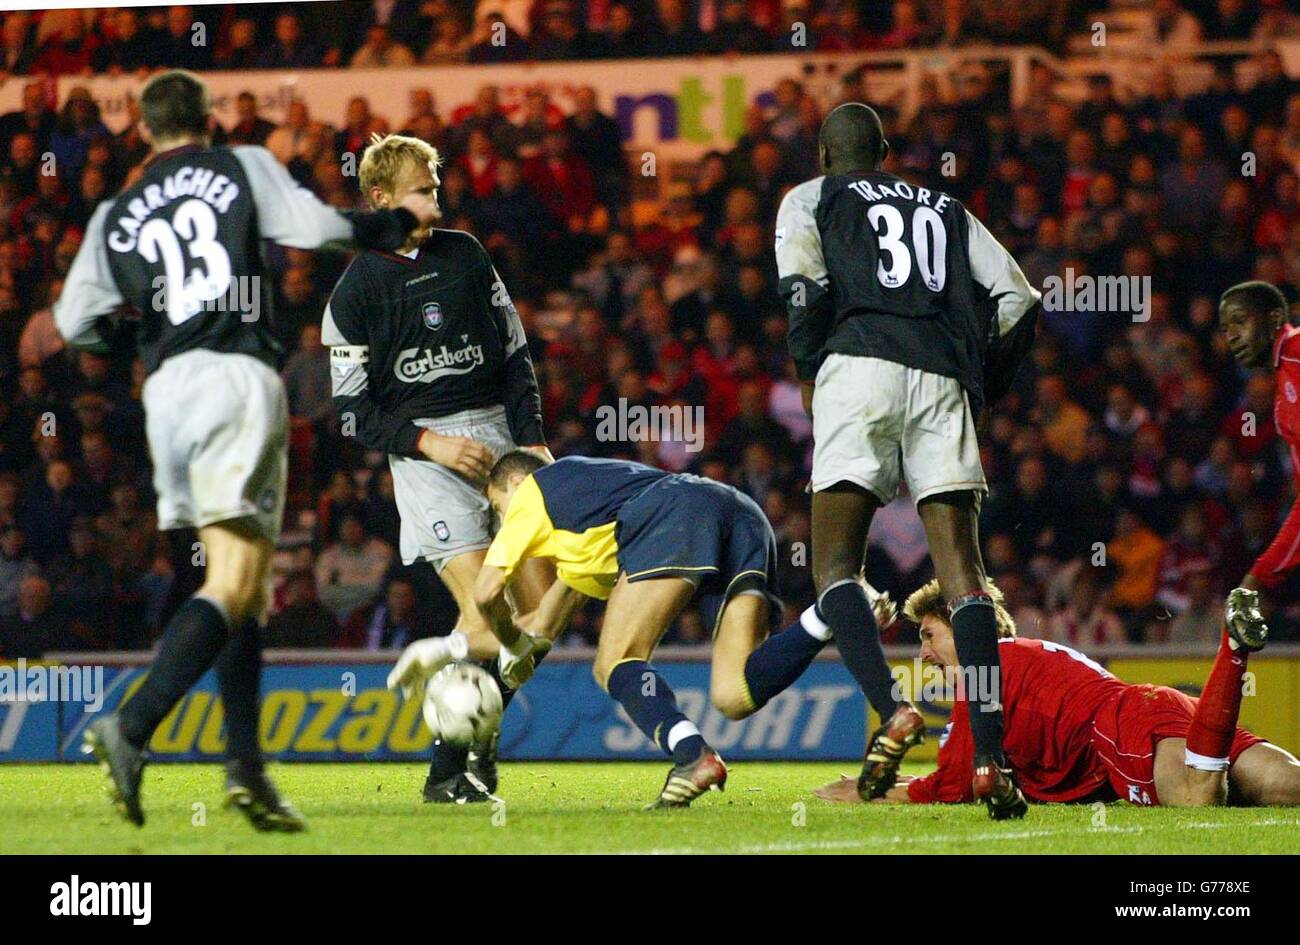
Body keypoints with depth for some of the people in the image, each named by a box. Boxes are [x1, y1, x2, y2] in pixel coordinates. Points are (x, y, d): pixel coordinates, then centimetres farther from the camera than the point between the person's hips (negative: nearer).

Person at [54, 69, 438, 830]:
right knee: (234, 583, -10)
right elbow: (315, 229, -5)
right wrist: (402, 222, 11)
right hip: (238, 376, -5)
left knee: (243, 585, 13)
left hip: (166, 391, 5)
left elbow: (76, 321, 10)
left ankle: (247, 768, 6)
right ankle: (132, 728, -27)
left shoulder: (117, 216, 17)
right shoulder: (243, 168, 8)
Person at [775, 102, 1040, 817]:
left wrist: (808, 378, 11)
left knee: (835, 564, -2)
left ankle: (891, 710, -27)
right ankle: (991, 756, -15)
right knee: (962, 571, -2)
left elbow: (804, 289, 0)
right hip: (944, 382, 3)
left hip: (860, 364, -3)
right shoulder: (946, 211, 30)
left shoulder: (810, 199, 20)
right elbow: (1017, 303, 19)